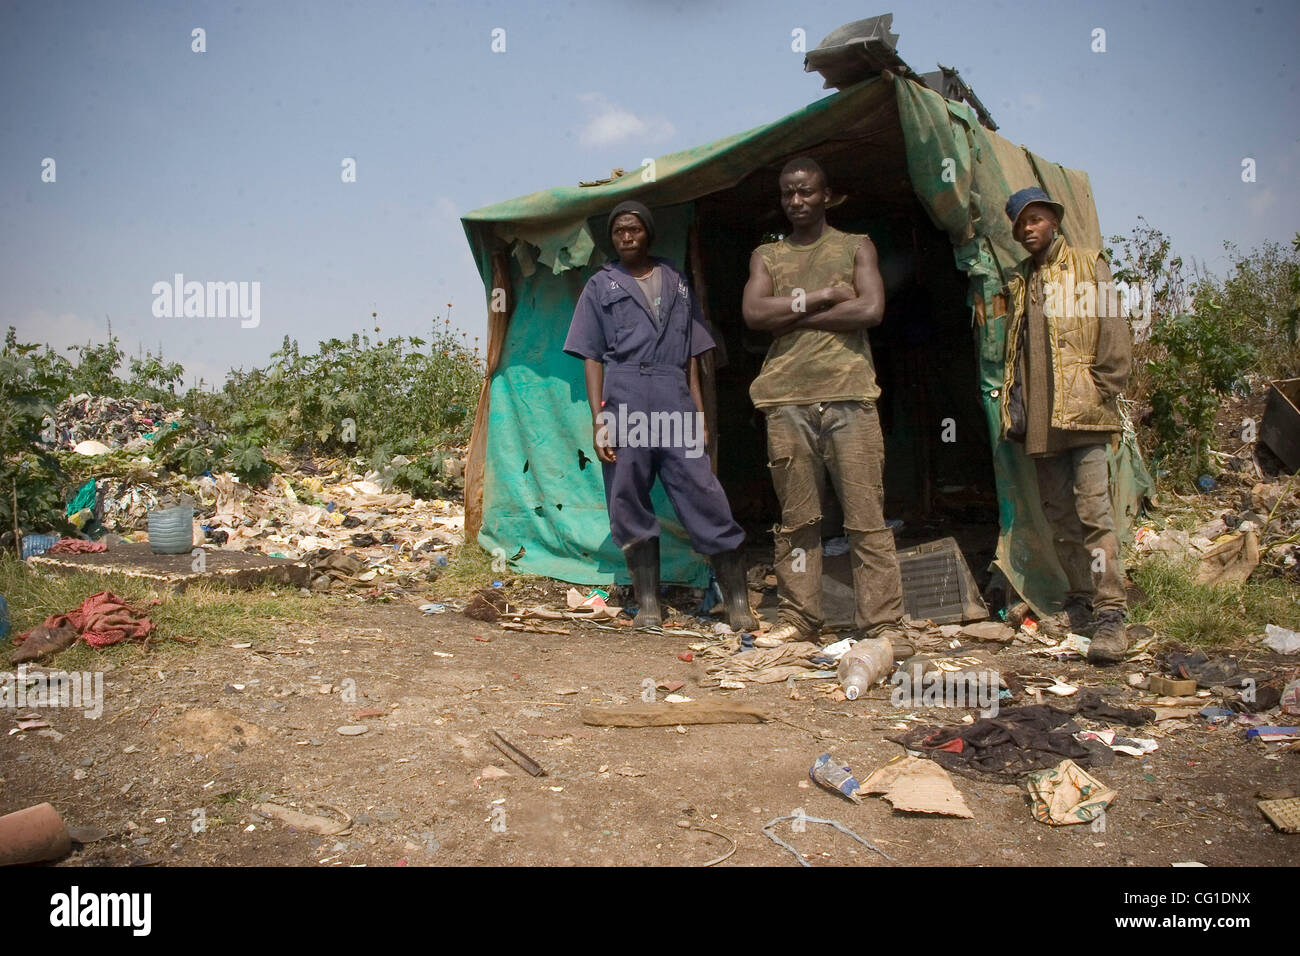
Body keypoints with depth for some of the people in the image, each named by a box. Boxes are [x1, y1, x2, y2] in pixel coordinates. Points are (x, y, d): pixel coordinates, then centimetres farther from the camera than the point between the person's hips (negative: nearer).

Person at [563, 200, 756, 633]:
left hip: (674, 401, 0)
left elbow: (692, 354, 17)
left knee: (705, 496, -8)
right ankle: (648, 605, 9)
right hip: (623, 399, 0)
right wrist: (599, 419, -4)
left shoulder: (677, 284, 19)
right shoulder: (601, 286, 15)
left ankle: (738, 603, -3)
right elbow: (592, 358, 7)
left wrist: (699, 413, 7)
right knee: (629, 506, 0)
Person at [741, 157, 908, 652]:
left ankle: (882, 623, -1)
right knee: (796, 518, 5)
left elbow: (871, 309, -5)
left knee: (867, 517, -5)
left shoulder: (855, 247, 13)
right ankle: (797, 618, 14)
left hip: (849, 395, -2)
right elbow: (753, 313, -1)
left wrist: (792, 314, -4)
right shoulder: (767, 256, 18)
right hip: (787, 401, 2)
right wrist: (822, 296, -4)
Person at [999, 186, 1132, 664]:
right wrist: (1012, 405, 8)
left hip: (1082, 411, -6)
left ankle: (1111, 615, -13)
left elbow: (1113, 334, -2)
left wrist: (1103, 391, -11)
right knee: (1059, 517, 9)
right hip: (1040, 419, 6)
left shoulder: (1087, 266, 6)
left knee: (1093, 512, -13)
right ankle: (1080, 604, 19)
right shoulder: (1019, 281, 19)